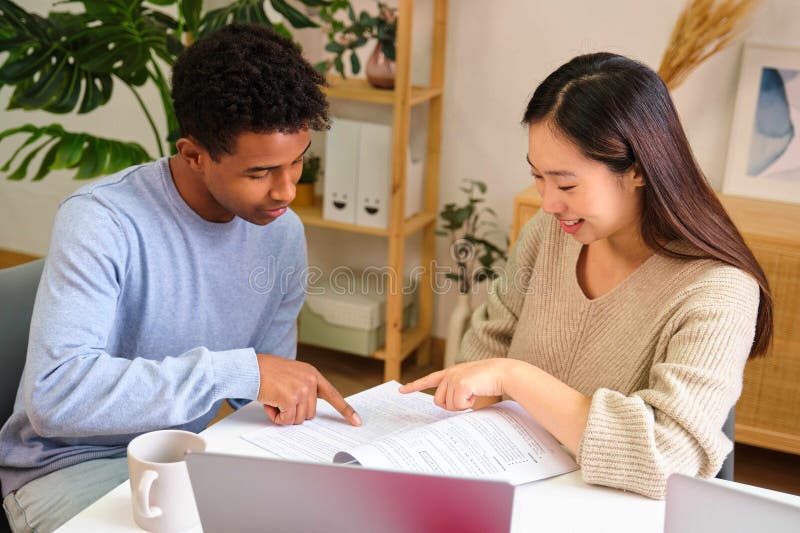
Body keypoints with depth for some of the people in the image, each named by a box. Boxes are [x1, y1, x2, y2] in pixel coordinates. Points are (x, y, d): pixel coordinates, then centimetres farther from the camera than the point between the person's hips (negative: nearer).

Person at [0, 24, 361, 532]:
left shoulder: (283, 232, -3)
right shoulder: (102, 220, -22)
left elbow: (263, 388, 7)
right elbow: (54, 396, -34)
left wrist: (284, 404, -17)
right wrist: (242, 371, -36)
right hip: (72, 463, -5)